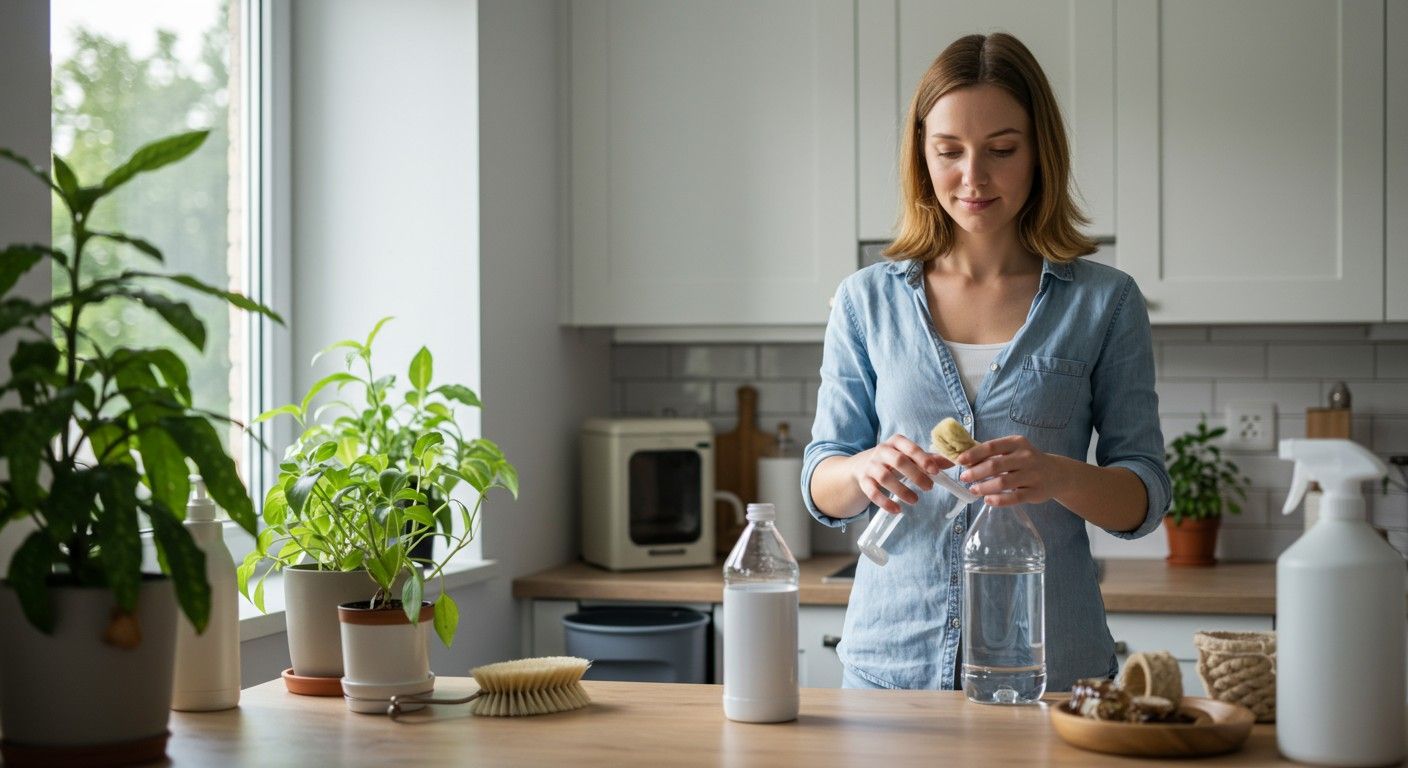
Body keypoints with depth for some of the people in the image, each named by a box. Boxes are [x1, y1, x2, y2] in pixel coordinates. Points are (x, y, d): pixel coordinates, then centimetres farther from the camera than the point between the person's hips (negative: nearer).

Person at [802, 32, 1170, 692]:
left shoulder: (1105, 302, -1)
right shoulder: (867, 300, 3)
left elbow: (1144, 499, -2)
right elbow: (821, 487, 4)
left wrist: (1057, 477, -24)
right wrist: (867, 468, -20)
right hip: (891, 656, 1)